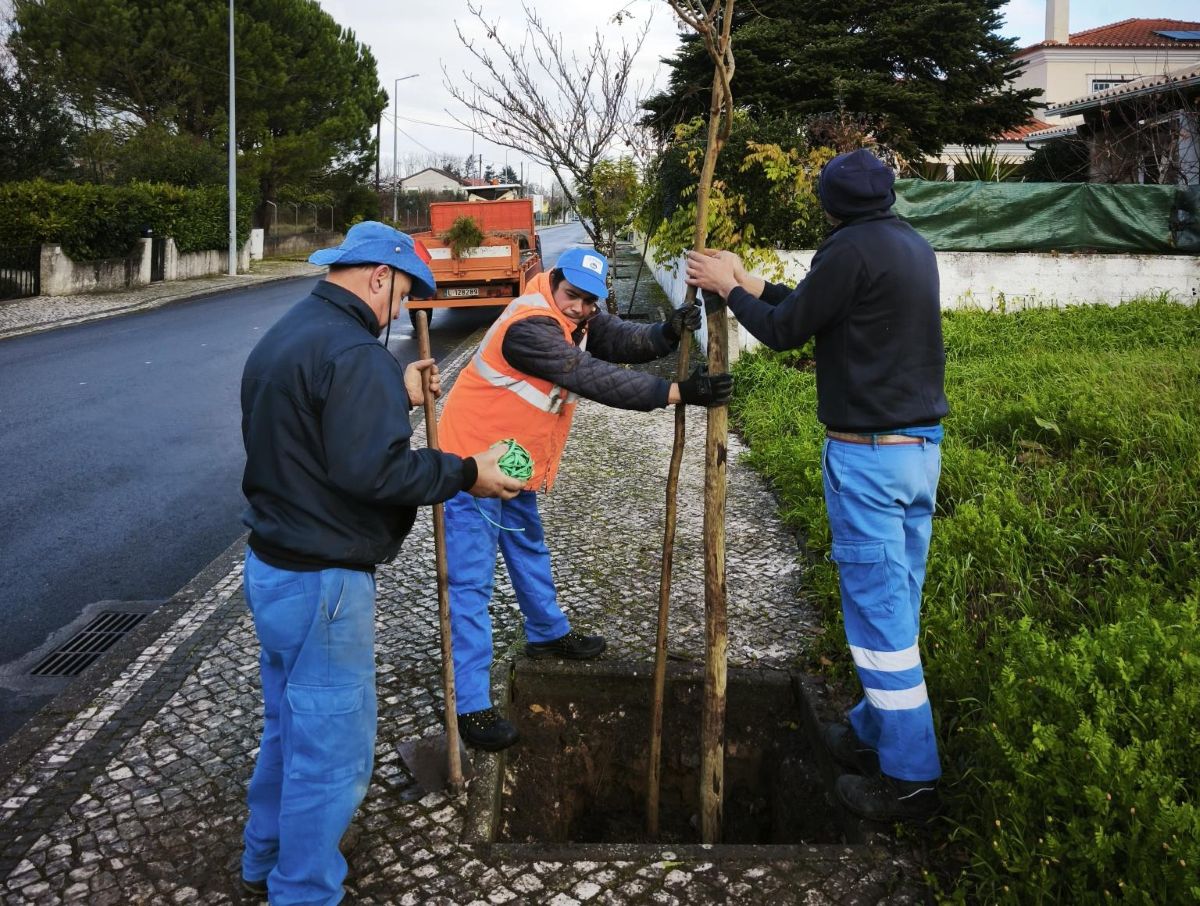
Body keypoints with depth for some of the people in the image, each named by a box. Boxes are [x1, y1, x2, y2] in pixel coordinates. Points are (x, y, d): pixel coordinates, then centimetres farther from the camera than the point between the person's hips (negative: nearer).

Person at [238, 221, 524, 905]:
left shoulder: (283, 338, 11)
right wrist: (467, 474, -18)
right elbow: (373, 471, -29)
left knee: (290, 727, 25)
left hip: (272, 568, 11)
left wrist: (397, 396, 16)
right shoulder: (354, 355, -21)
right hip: (324, 584, -11)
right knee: (332, 752, 4)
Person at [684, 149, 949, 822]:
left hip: (867, 454, -9)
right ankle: (877, 729, 31)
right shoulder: (915, 248, 13)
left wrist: (727, 289, 9)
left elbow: (786, 330, -6)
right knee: (898, 605, 17)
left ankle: (910, 776, 7)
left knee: (878, 609, -2)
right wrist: (749, 283, 22)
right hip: (922, 445, 9)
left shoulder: (854, 248, -14)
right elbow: (816, 310, 18)